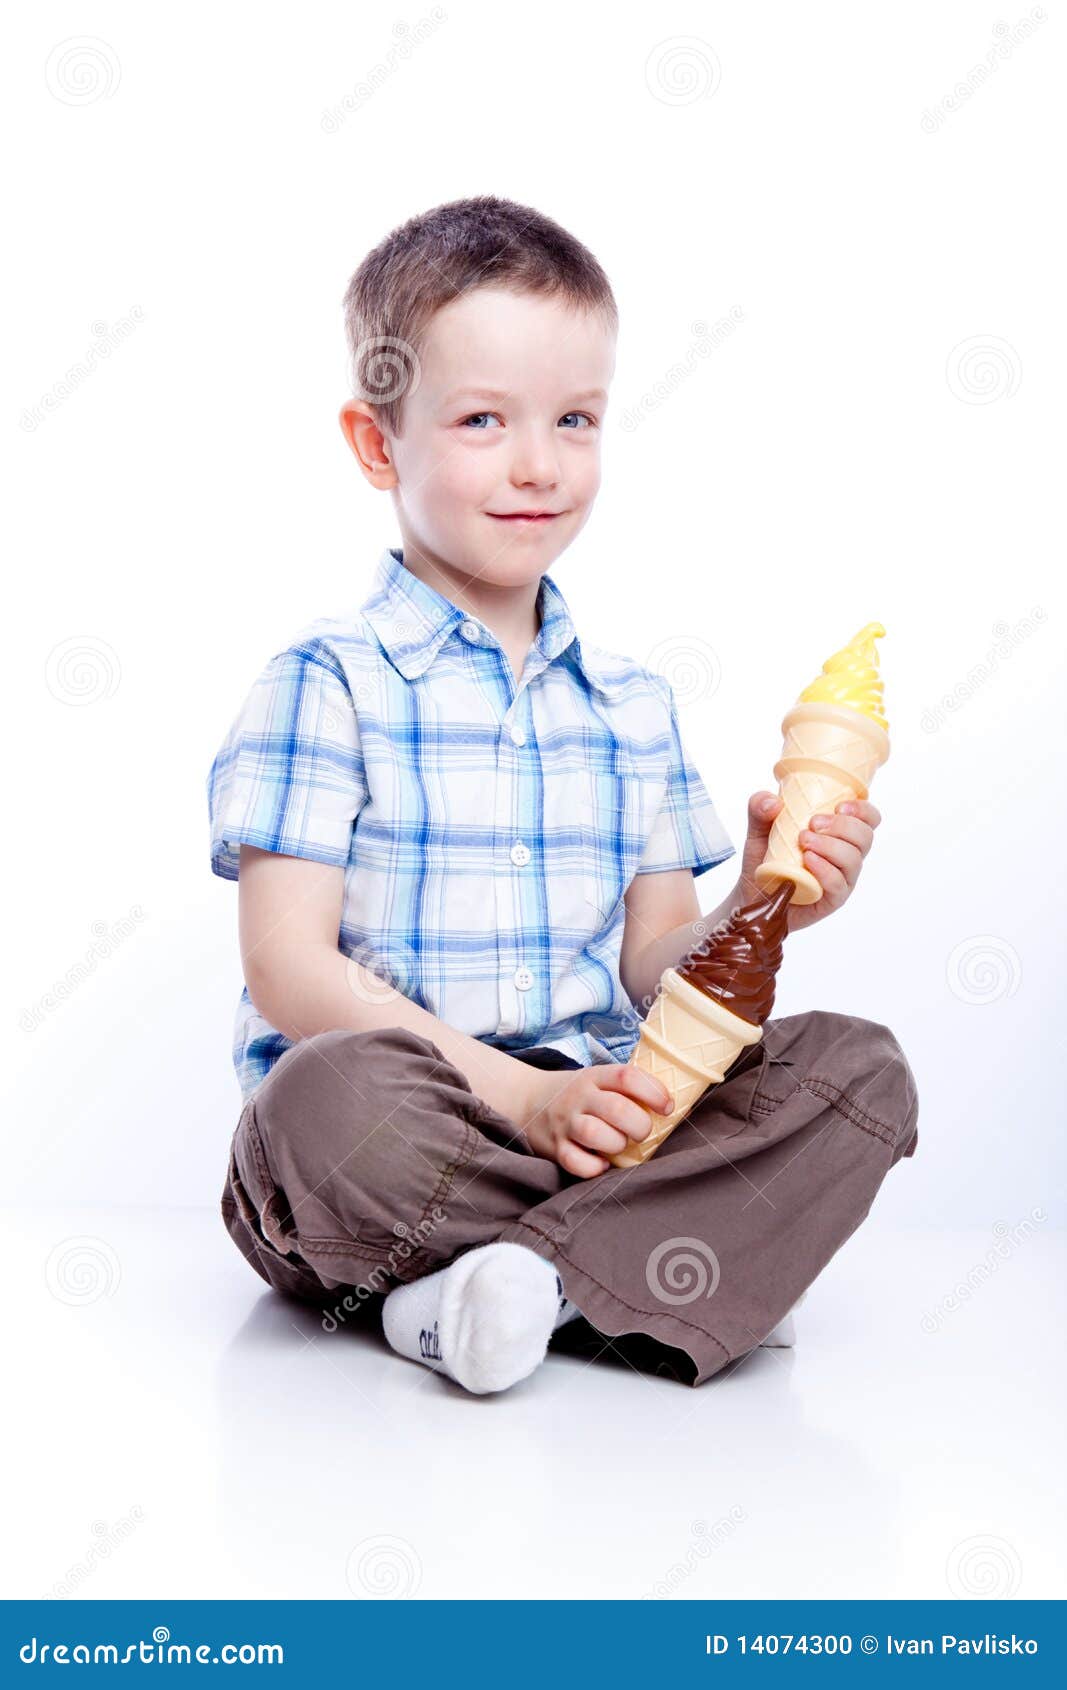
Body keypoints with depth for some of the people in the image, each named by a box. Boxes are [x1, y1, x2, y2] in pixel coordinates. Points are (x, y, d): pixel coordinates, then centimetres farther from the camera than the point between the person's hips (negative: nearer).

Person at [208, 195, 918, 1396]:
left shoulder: (632, 705, 14)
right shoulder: (326, 683, -3)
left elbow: (646, 970, 13)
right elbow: (289, 969, -11)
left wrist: (755, 913, -9)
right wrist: (521, 1095, -21)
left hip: (586, 1112, 6)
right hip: (394, 1152, -5)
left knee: (860, 1067, -15)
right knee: (335, 1095, -38)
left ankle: (510, 1280, -25)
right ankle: (656, 1258, -16)